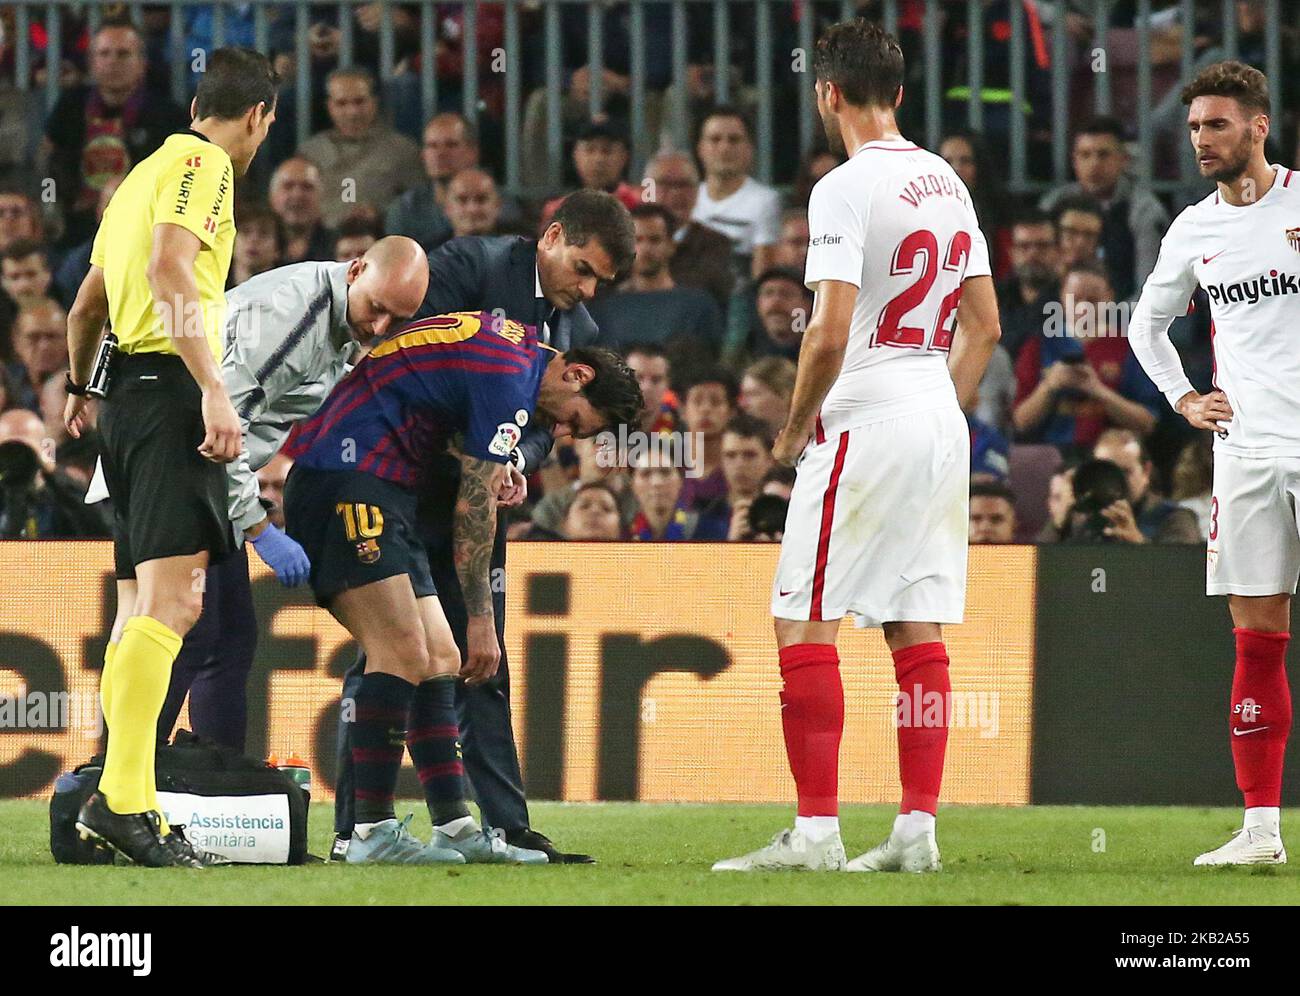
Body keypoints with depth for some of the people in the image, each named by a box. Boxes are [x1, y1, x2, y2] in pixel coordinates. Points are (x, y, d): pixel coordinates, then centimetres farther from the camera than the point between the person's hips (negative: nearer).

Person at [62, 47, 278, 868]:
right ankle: (123, 796, -28)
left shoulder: (146, 172, 23)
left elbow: (87, 305, 32)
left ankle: (123, 801, 11)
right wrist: (213, 391, -26)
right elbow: (169, 269, -21)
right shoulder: (203, 163, -5)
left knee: (143, 606, 11)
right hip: (172, 386, -10)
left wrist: (79, 387, 49)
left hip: (130, 394, 10)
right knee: (171, 601, -18)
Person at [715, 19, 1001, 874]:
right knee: (919, 631, 8)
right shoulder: (947, 184, 11)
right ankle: (918, 827, 6)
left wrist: (794, 430, -5)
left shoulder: (846, 189, -13)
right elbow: (985, 326, 15)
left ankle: (817, 829, -9)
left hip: (863, 425, -8)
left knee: (805, 624, -4)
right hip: (941, 423, 8)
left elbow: (831, 335, -18)